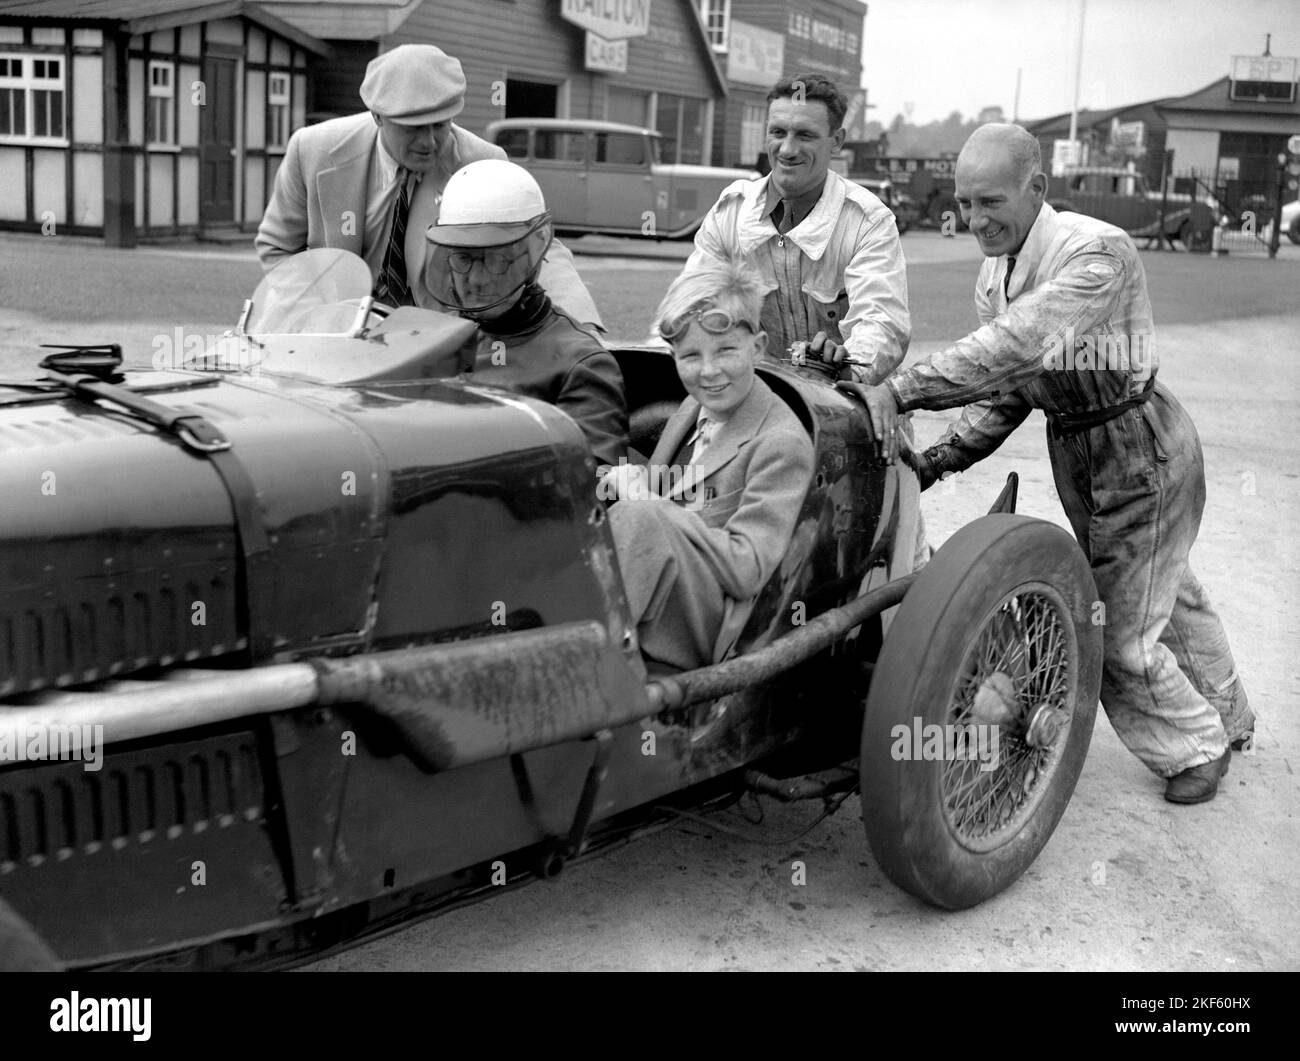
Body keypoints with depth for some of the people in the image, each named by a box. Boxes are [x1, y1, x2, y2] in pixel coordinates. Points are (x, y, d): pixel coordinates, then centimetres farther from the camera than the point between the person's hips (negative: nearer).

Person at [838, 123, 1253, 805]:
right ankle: (1225, 716, 48)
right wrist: (939, 459, -11)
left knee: (1123, 629, -1)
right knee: (1167, 592, 25)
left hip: (1142, 447, -8)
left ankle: (1198, 745, 27)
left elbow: (1017, 343, -41)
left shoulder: (1096, 251, -27)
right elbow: (1006, 392, 3)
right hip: (1073, 447, 8)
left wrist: (900, 390, -46)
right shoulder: (994, 274, -1)